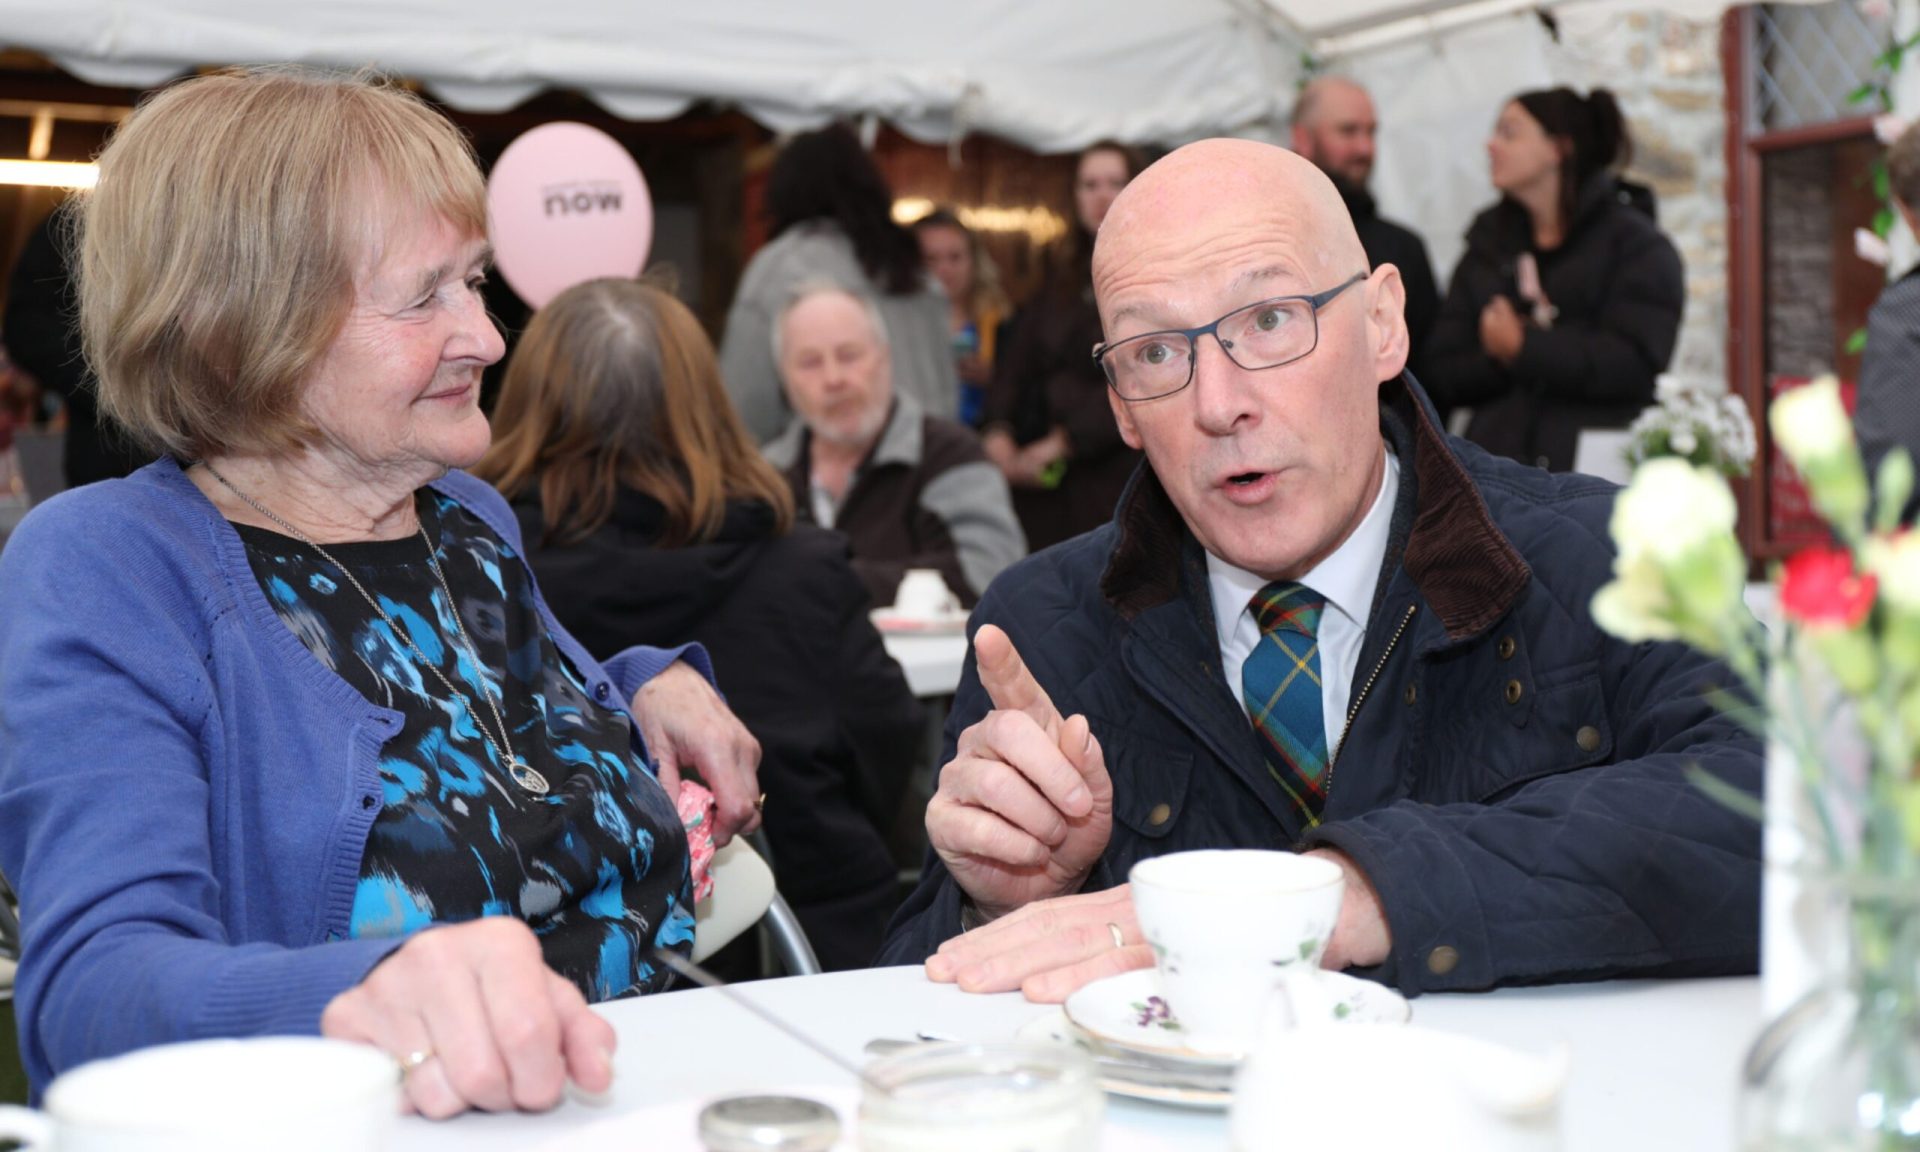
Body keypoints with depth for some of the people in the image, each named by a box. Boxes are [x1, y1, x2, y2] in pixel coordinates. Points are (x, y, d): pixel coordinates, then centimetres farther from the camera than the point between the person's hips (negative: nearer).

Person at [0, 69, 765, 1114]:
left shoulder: (471, 521, 12)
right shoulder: (103, 570, -8)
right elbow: (89, 978, -20)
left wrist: (649, 685, 8)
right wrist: (353, 999, -40)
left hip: (651, 1097, 4)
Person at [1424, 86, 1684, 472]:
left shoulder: (1638, 245, 4)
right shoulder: (1486, 248, 17)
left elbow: (1634, 364, -12)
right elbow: (1443, 375, 9)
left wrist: (1523, 347, -6)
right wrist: (1495, 359, -11)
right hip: (1498, 466, 4)